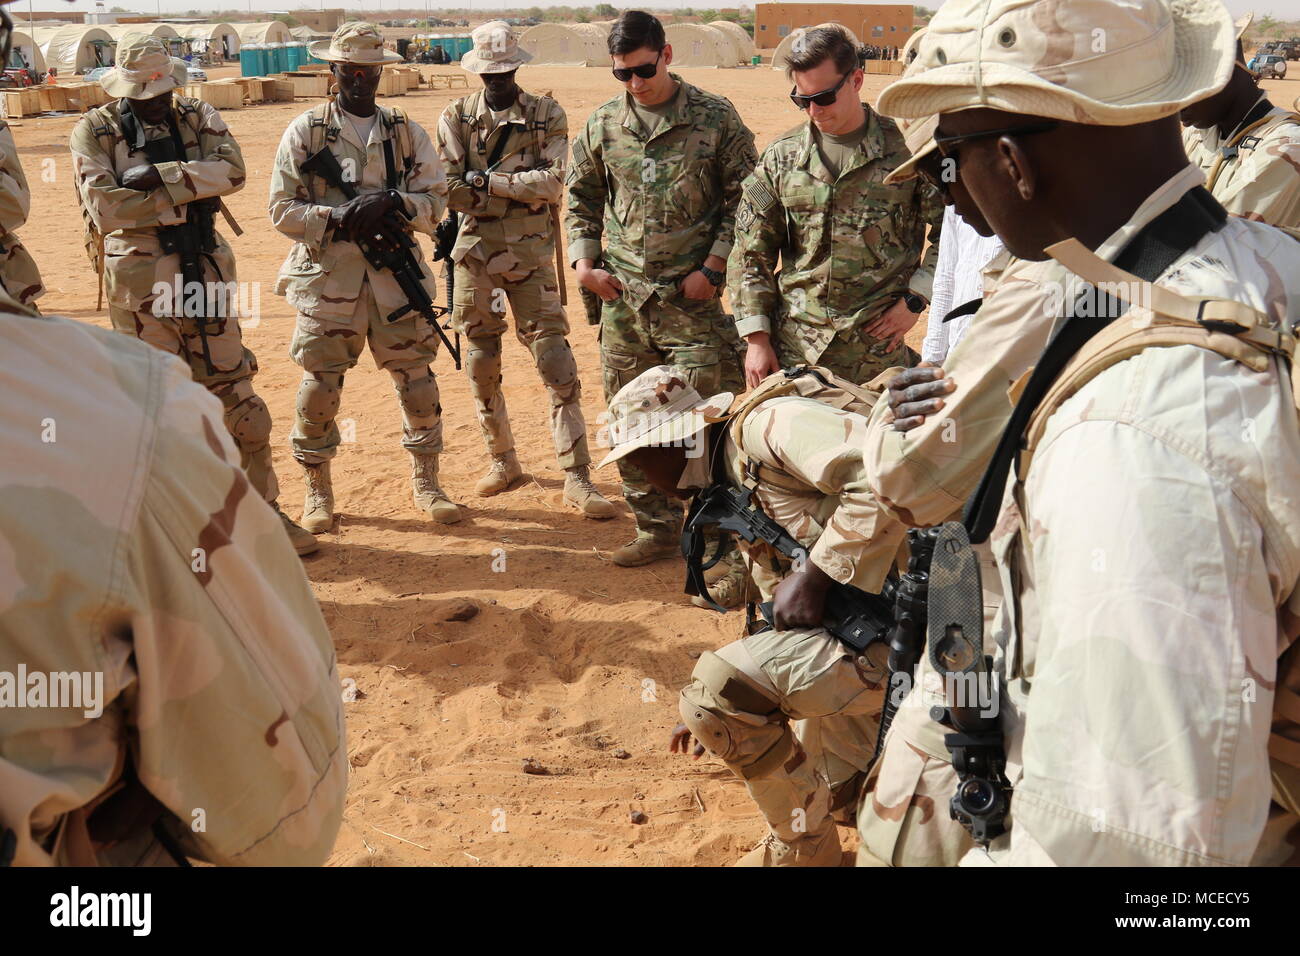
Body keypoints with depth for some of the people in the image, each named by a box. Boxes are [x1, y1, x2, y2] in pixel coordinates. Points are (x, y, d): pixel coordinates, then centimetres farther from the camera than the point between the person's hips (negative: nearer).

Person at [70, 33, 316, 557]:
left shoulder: (198, 118, 7)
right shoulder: (94, 131, -1)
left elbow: (231, 170, -11)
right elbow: (105, 207, -14)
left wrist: (159, 177, -20)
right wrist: (185, 196, -13)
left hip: (205, 275, 3)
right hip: (140, 284, -2)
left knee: (237, 399, 7)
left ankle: (264, 512, 19)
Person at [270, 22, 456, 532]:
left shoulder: (407, 132, 9)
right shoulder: (304, 132, 2)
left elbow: (435, 200, 4)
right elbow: (283, 209, -2)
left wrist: (396, 205, -16)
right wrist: (341, 217, -16)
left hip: (397, 275, 2)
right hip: (328, 276, -2)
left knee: (418, 381, 4)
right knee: (320, 387, 2)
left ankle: (425, 481, 21)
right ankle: (317, 490, 19)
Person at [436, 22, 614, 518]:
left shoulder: (546, 115, 2)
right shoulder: (456, 118, 5)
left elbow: (552, 182, -11)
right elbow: (450, 189, -6)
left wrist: (487, 182, -15)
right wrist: (521, 190, -11)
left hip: (530, 254, -2)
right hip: (475, 253, 2)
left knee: (556, 362, -7)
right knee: (481, 362, 9)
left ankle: (576, 478, -3)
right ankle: (502, 460, 27)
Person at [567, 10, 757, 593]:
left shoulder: (714, 118, -2)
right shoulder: (603, 125, 8)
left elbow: (743, 200, -1)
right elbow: (580, 196, 20)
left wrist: (713, 267, -8)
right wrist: (584, 261, 8)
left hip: (692, 298, -4)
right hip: (622, 298, 5)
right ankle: (656, 529, 26)